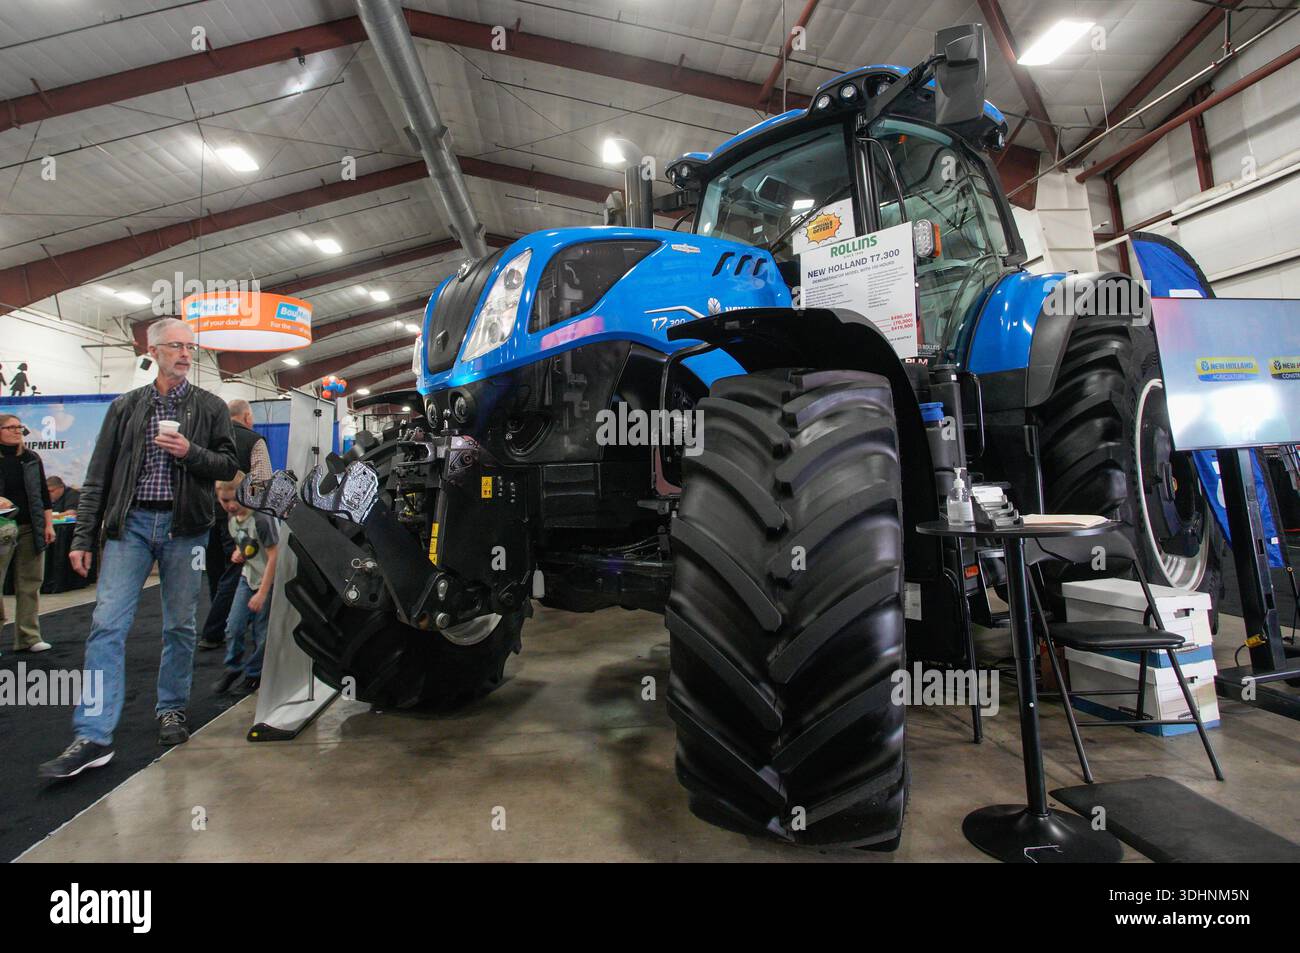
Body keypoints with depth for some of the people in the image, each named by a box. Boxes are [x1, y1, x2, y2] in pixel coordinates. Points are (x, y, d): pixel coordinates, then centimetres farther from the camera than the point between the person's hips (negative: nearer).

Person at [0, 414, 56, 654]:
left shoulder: (31, 458, 11)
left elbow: (43, 493, 12)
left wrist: (49, 524, 6)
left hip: (30, 528, 3)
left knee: (30, 584, 4)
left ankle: (28, 637, 10)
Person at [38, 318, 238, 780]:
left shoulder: (210, 407, 6)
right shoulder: (125, 406, 9)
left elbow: (228, 466, 4)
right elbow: (98, 476, 8)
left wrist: (189, 452, -15)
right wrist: (83, 537, 4)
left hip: (184, 527, -1)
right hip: (130, 523, 1)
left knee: (180, 626, 8)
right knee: (107, 625, -5)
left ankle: (171, 711, 24)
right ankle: (93, 737, -1)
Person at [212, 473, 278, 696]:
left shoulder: (261, 519, -22)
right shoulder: (232, 519, 2)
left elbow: (273, 556, -20)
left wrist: (262, 593, -18)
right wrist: (237, 553, -4)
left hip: (268, 580, -6)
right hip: (247, 577, 6)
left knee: (261, 631, 3)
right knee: (233, 626, 2)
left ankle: (253, 674, 21)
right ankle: (233, 668, 23)